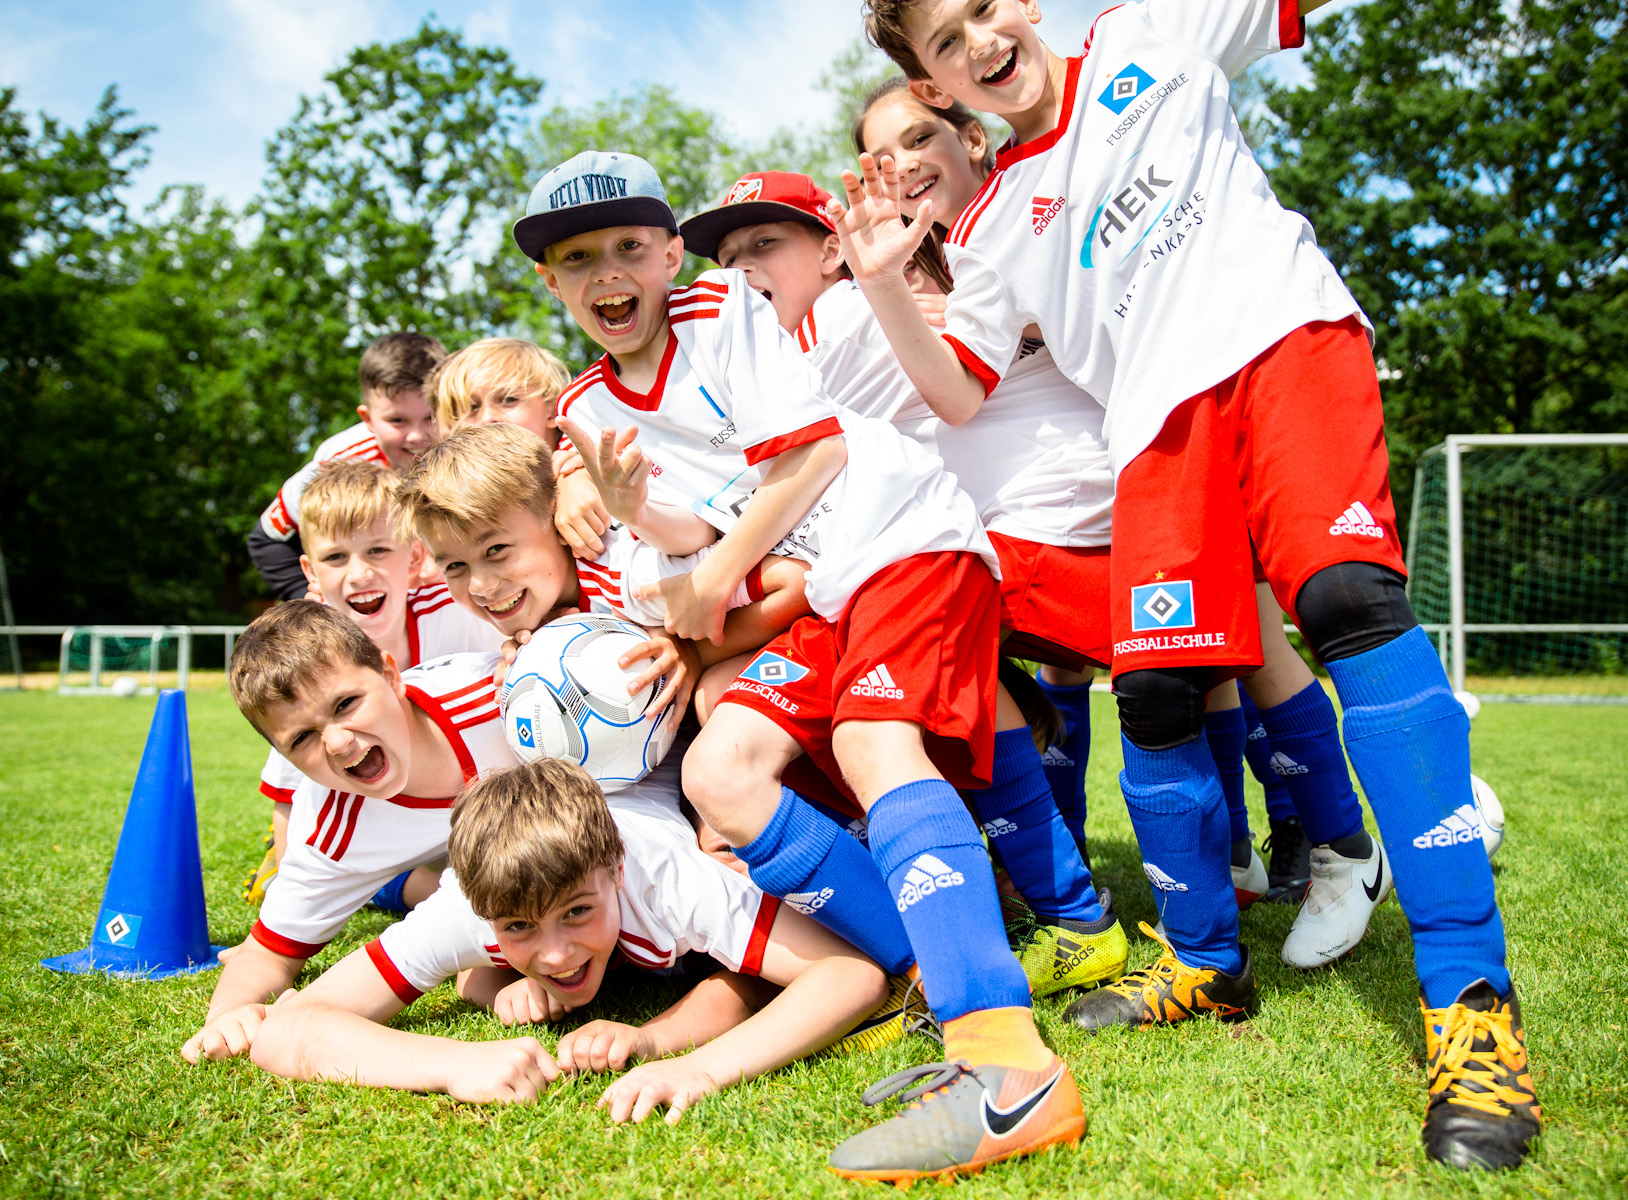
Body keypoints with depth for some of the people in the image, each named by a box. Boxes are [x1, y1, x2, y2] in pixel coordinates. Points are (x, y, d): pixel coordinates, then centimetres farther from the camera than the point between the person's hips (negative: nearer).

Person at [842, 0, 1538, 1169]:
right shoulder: (990, 227, 17)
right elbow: (956, 394, 13)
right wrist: (884, 286, -1)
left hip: (1283, 332, -3)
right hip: (1162, 416, 3)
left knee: (1348, 594, -26)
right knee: (1154, 691, -9)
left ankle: (1470, 996, -23)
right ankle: (1205, 959, 16)